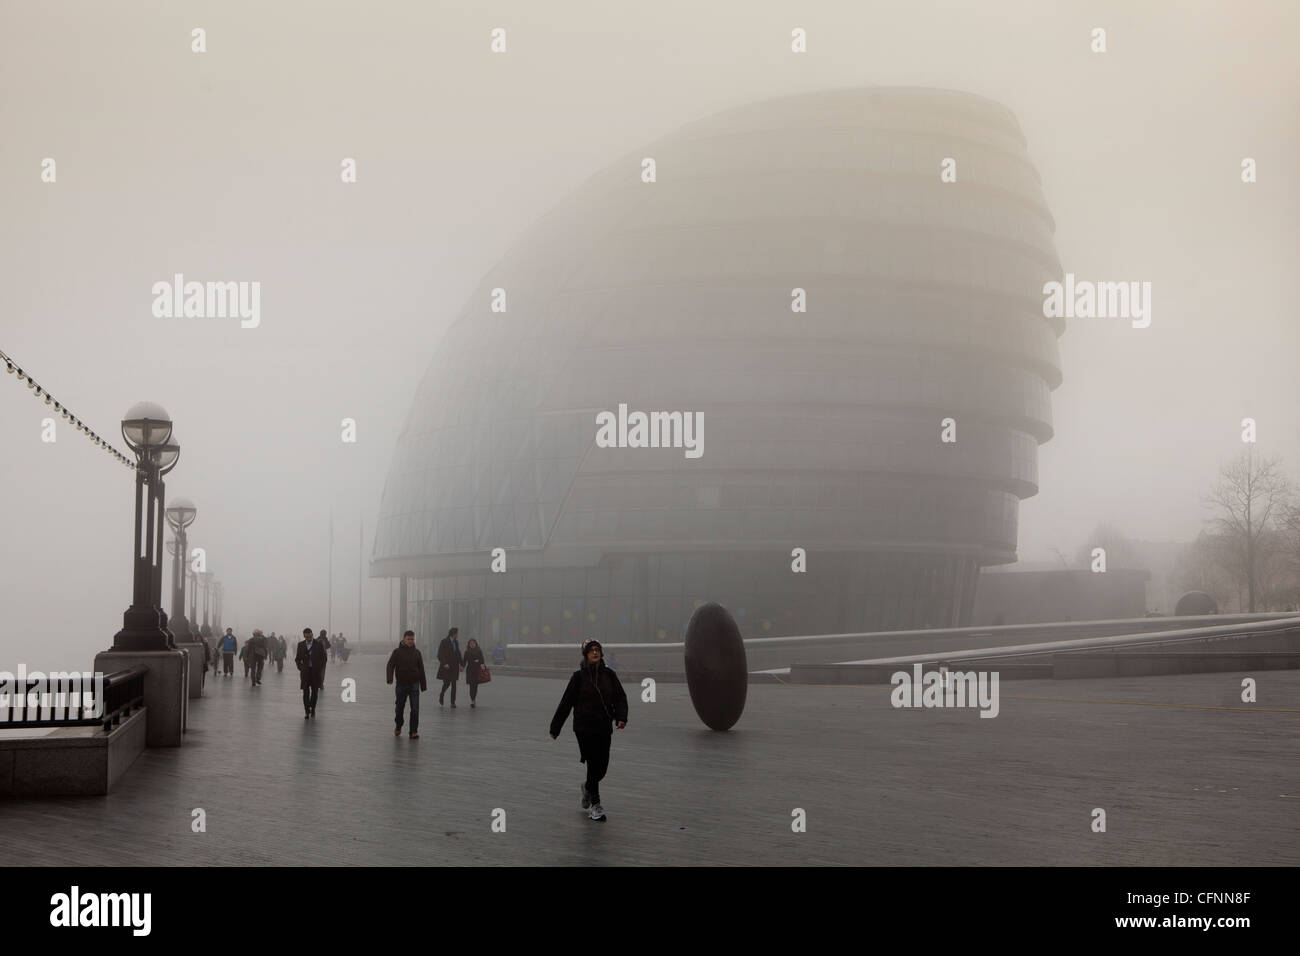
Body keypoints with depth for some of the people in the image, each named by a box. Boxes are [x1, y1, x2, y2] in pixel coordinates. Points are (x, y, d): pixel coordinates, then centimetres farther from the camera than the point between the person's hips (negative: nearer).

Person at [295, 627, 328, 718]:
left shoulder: (319, 644, -2)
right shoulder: (301, 645, 4)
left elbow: (324, 658, 3)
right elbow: (297, 658, 11)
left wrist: (319, 669, -5)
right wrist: (300, 667, -3)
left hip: (316, 672, -1)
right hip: (305, 671, 1)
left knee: (314, 691, 6)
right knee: (306, 692, -6)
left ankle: (312, 709, 24)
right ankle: (307, 712, -4)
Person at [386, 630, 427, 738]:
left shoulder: (417, 652, 5)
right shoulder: (397, 652, -2)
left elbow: (421, 669, 10)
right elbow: (390, 665, -9)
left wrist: (423, 685, 9)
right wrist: (390, 678, -26)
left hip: (414, 684, 1)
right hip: (401, 684, -1)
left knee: (415, 709, -8)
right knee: (400, 708, 12)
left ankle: (414, 731, -5)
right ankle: (398, 727, 34)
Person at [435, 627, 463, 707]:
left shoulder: (456, 642, 11)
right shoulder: (444, 642, -7)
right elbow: (440, 654, -11)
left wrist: (461, 664, 10)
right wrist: (444, 663, -21)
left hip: (454, 667, 5)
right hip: (446, 667, -5)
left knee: (454, 684, 1)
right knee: (446, 683, -4)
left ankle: (453, 702, 2)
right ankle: (441, 696, 24)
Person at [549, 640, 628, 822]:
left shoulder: (609, 675, 6)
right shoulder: (579, 676, -2)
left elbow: (620, 698, 5)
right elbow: (566, 703, 1)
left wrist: (621, 717, -14)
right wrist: (555, 728, 4)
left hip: (604, 728, 3)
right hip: (584, 728, -3)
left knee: (602, 766, 5)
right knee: (594, 764, -9)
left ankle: (588, 787, 37)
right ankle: (595, 805, 2)